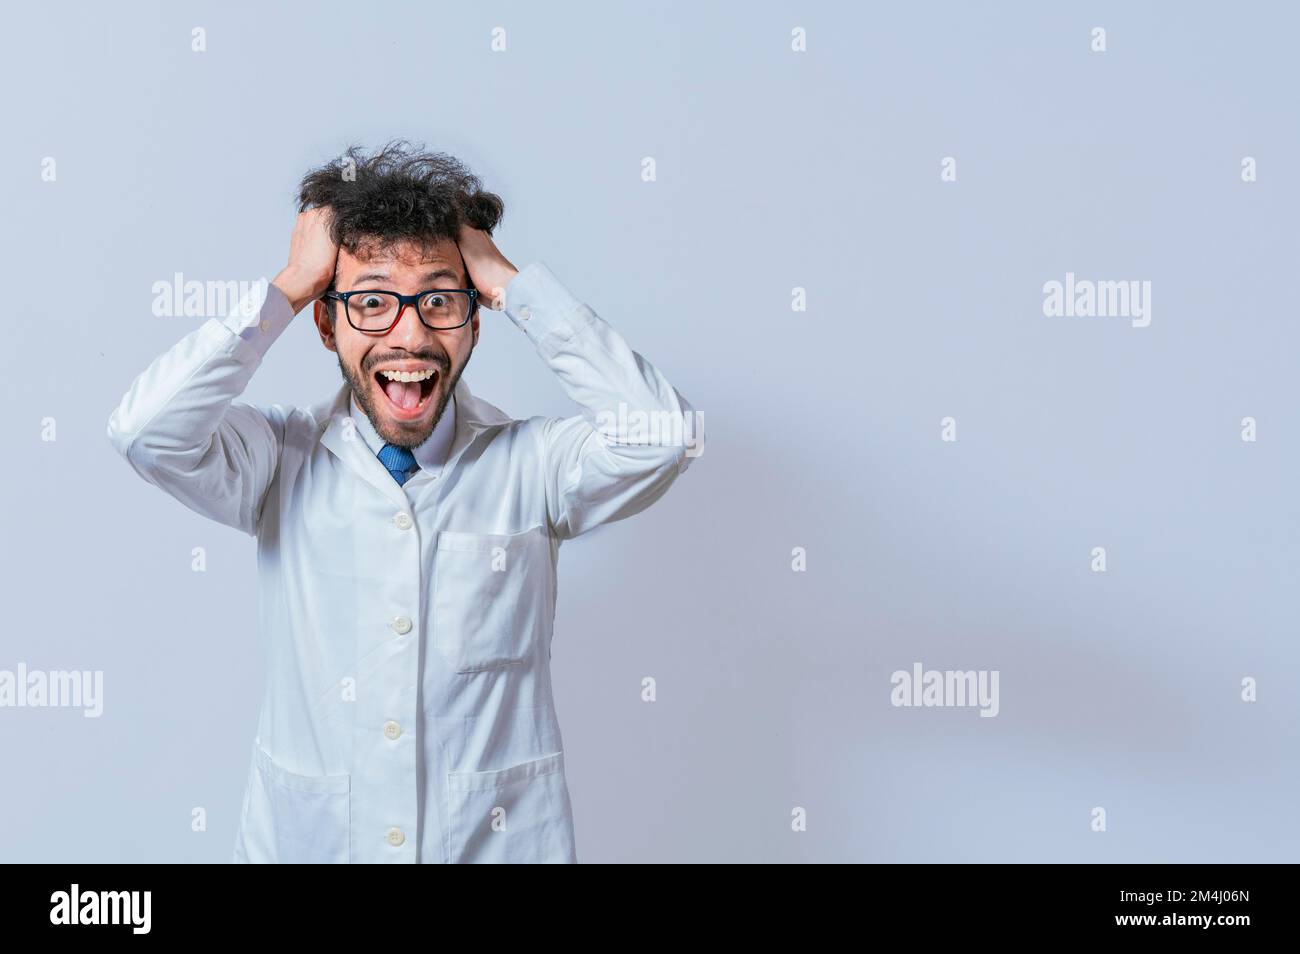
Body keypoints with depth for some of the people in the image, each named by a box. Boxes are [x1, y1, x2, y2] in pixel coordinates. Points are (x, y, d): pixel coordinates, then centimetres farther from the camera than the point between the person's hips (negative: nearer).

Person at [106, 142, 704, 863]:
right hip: (303, 841, 1)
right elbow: (146, 430, -21)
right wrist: (290, 285, -16)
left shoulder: (531, 464, -8)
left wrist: (508, 281, -18)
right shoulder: (281, 462, -5)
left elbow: (663, 434, -25)